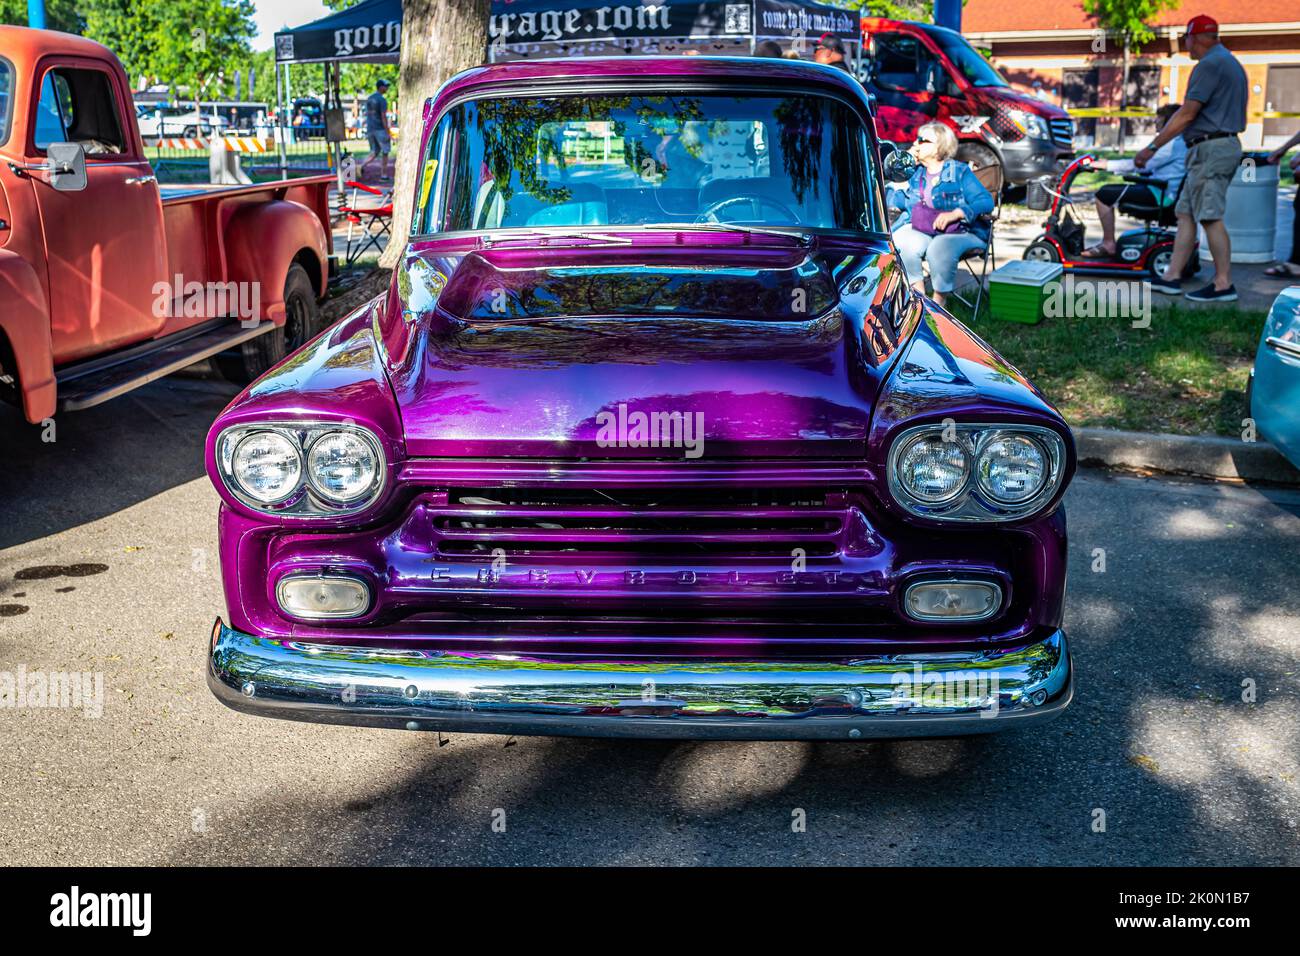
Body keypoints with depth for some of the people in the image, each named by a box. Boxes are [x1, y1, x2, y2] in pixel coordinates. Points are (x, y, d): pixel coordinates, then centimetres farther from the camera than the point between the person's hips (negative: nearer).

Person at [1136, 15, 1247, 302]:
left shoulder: (1209, 65, -12)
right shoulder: (1232, 63, 21)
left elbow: (1187, 114, -17)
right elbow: (1240, 117, 24)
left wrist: (1152, 147, -15)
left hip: (1210, 148, -10)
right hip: (1228, 144, 10)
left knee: (1211, 217, -11)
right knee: (1186, 213, 10)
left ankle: (1224, 284, -11)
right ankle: (1172, 277, 10)